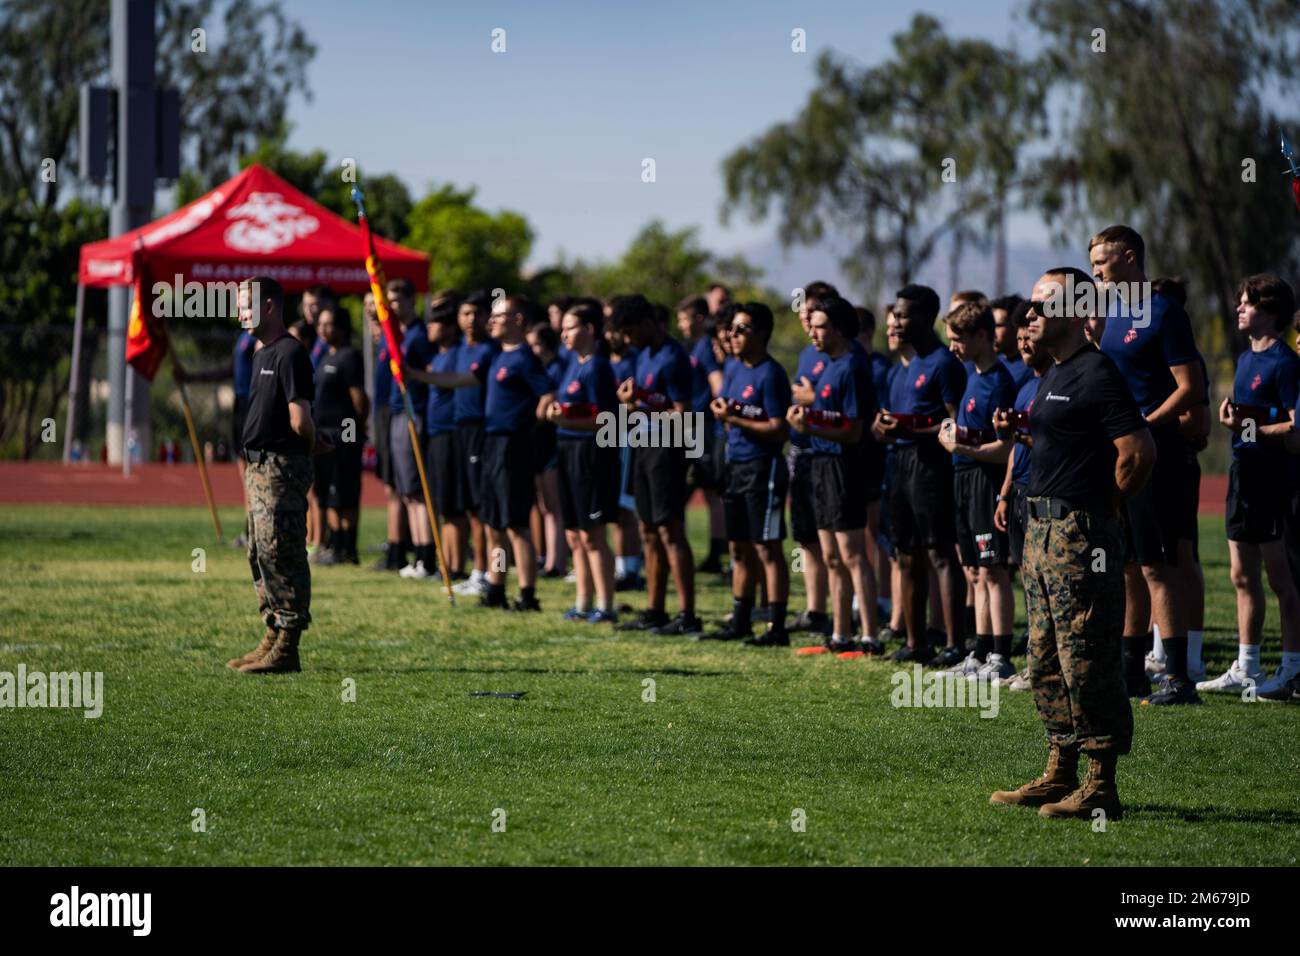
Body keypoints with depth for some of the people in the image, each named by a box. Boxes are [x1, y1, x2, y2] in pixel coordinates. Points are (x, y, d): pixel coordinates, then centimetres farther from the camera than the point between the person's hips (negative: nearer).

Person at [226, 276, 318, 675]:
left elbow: (300, 420, -19)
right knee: (260, 554, 14)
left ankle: (287, 648, -8)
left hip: (282, 468, -10)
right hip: (259, 467, 10)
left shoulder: (290, 353, -14)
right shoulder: (262, 354, 17)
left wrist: (311, 443, -3)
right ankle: (274, 638, 22)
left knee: (279, 553, -9)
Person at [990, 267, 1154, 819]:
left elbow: (1139, 452, -19)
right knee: (1047, 662, 14)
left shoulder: (1096, 375, -14)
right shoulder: (1053, 376, 17)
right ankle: (1060, 773, 22)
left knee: (1087, 662, -8)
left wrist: (1102, 507, -7)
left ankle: (1101, 789, -6)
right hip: (1042, 530, 11)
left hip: (1080, 535, -11)